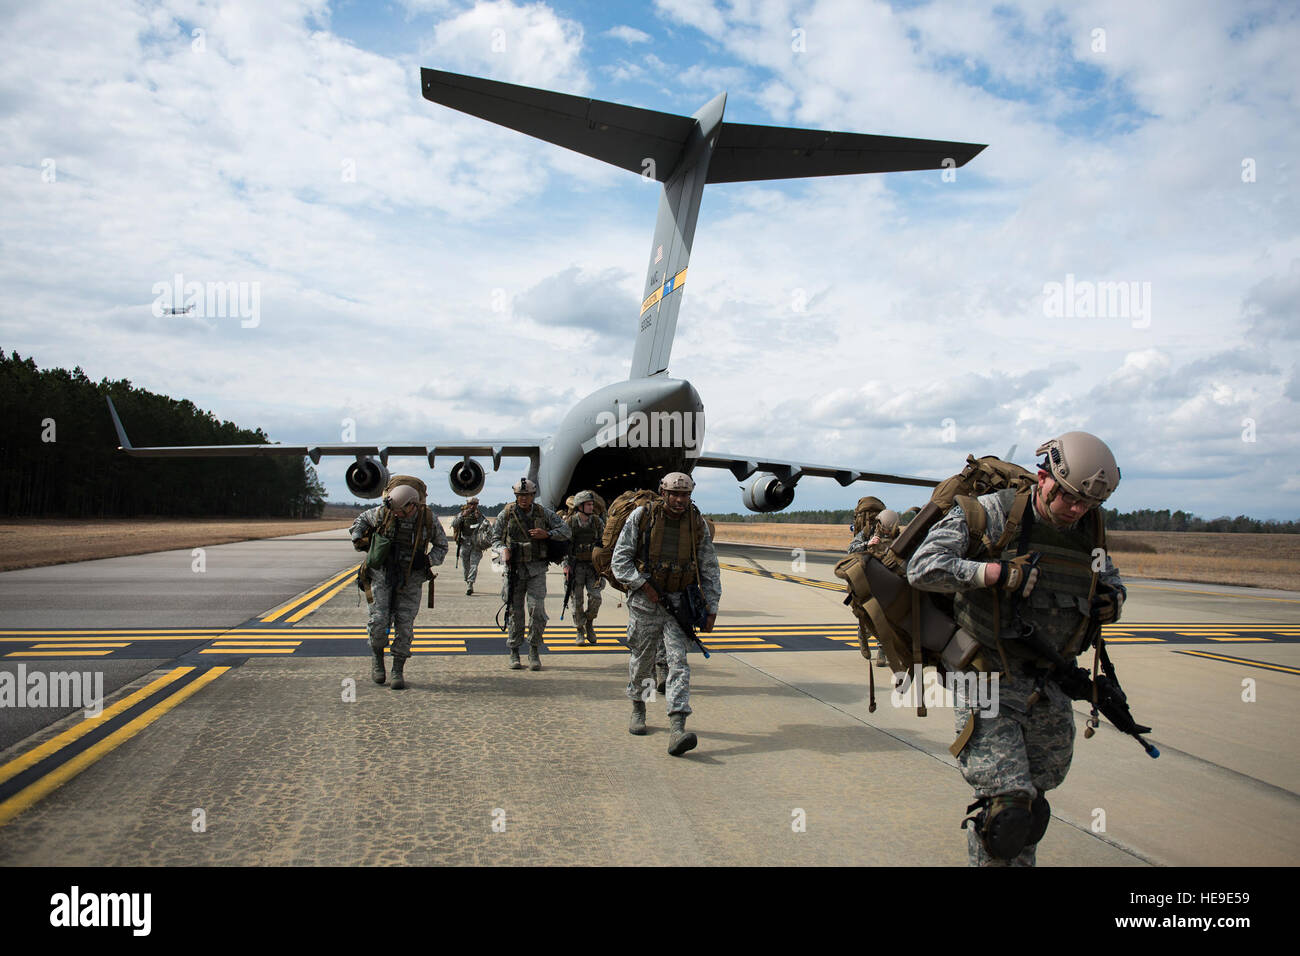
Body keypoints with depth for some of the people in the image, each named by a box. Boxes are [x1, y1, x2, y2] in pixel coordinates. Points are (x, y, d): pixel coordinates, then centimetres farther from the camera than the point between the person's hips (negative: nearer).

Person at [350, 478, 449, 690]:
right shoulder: (384, 512, -10)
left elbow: (442, 545, 6)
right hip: (383, 575, 0)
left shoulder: (428, 519, -9)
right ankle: (377, 659, 18)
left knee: (404, 625, -1)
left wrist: (428, 560, -11)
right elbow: (362, 519, 12)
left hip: (410, 579, 0)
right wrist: (357, 539, -4)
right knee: (379, 620, -9)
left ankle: (398, 671, 10)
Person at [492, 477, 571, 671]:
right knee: (515, 612, 3)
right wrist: (503, 550, -15)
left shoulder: (543, 513, 3)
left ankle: (534, 651, 5)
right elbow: (495, 538, 7)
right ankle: (514, 653, 16)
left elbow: (566, 531, 6)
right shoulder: (507, 513, 2)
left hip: (536, 569, 0)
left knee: (537, 609, -10)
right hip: (514, 569, 0)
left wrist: (547, 534, -11)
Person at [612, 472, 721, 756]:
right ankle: (638, 708, 39)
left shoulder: (698, 524, -2)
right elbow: (620, 561, -5)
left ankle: (677, 730, -20)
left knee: (678, 662, -12)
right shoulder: (641, 517, -7)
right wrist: (645, 586, -14)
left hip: (679, 602, 0)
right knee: (641, 661, 12)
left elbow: (709, 570, 6)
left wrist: (711, 608, 2)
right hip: (644, 602, 0)